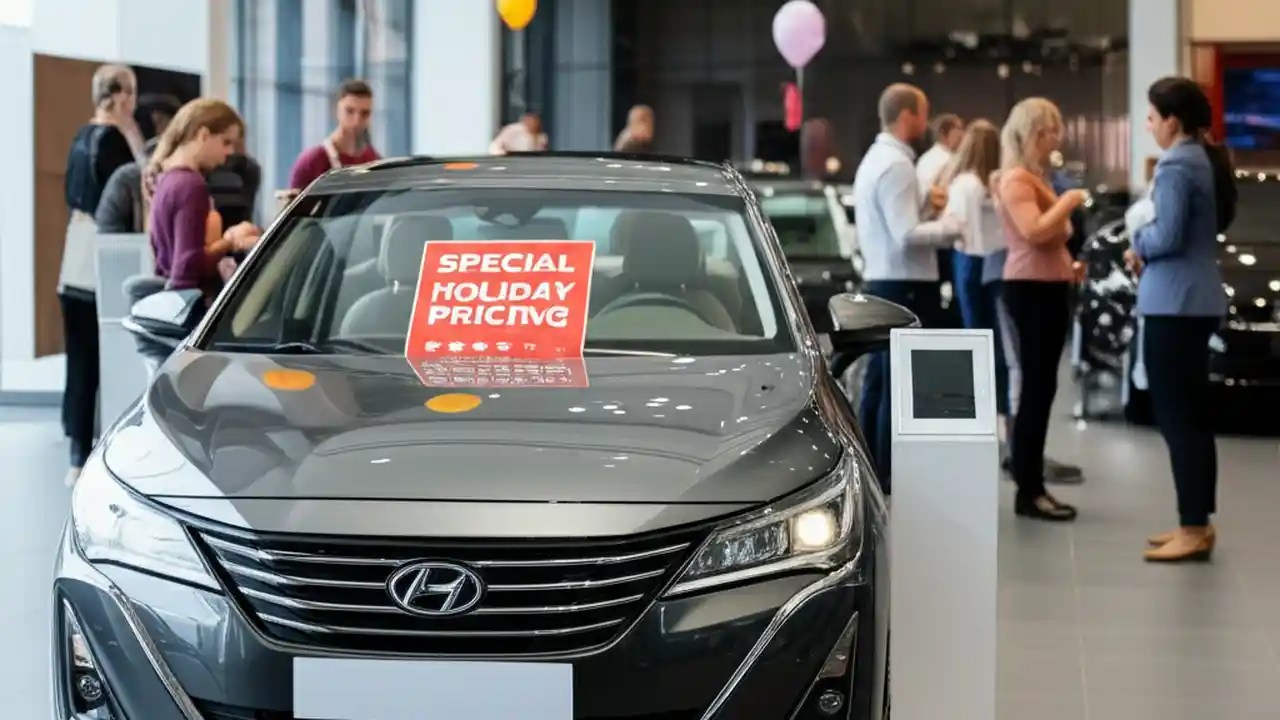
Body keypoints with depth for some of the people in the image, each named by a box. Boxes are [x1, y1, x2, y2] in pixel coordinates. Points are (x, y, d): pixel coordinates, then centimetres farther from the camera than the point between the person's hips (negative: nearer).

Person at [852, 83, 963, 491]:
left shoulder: (875, 159, 16)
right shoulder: (897, 165, -17)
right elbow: (907, 235, -23)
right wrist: (949, 228, -9)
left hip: (882, 281, 10)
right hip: (905, 286, -10)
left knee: (880, 380, 13)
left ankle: (871, 467, 18)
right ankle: (890, 473, -5)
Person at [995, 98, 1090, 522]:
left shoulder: (1036, 177, 19)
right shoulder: (1016, 178, -12)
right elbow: (1033, 232, -26)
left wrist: (1068, 265, 16)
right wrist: (1068, 201, -15)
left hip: (1048, 287, 10)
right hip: (1031, 288, -10)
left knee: (1041, 388, 9)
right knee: (1035, 388, -9)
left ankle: (1032, 485, 13)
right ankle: (1028, 492, -6)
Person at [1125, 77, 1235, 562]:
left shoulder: (1176, 165, -16)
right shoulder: (1208, 160, 13)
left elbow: (1167, 236, -22)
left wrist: (1138, 244, -1)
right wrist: (1147, 252, 8)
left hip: (1175, 302, -10)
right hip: (1198, 299, 10)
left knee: (1176, 416, -7)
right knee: (1192, 414, 14)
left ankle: (1193, 530, -7)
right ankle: (1197, 522, 20)